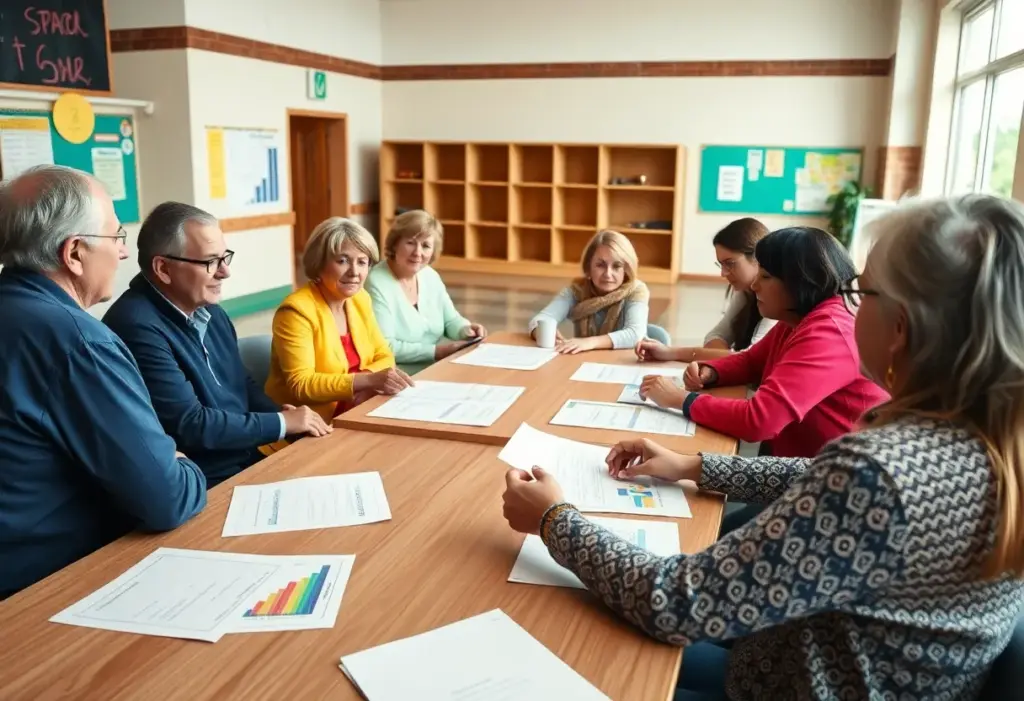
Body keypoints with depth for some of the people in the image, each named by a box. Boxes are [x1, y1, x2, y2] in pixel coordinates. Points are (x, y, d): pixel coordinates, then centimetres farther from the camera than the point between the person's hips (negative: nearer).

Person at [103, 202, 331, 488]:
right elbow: (190, 425, -22)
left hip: (250, 462, 8)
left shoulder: (211, 311, 8)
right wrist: (282, 423, -12)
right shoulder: (137, 327, -20)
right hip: (204, 487, -8)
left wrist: (295, 421, -1)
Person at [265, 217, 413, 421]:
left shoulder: (360, 299, 5)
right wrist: (368, 380, -31)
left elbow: (384, 357, 9)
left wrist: (370, 383, -14)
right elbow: (300, 385, -22)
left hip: (354, 414, 7)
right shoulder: (297, 310, -16)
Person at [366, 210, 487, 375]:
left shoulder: (431, 276, 8)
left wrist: (465, 330, -6)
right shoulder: (377, 285, -16)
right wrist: (435, 351, -23)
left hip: (439, 367, 8)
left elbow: (451, 320, 16)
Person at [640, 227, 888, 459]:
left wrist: (682, 399, -19)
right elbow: (750, 361, 19)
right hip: (795, 460, 8)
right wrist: (709, 372, -2)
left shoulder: (827, 334, -25)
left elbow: (757, 420, -31)